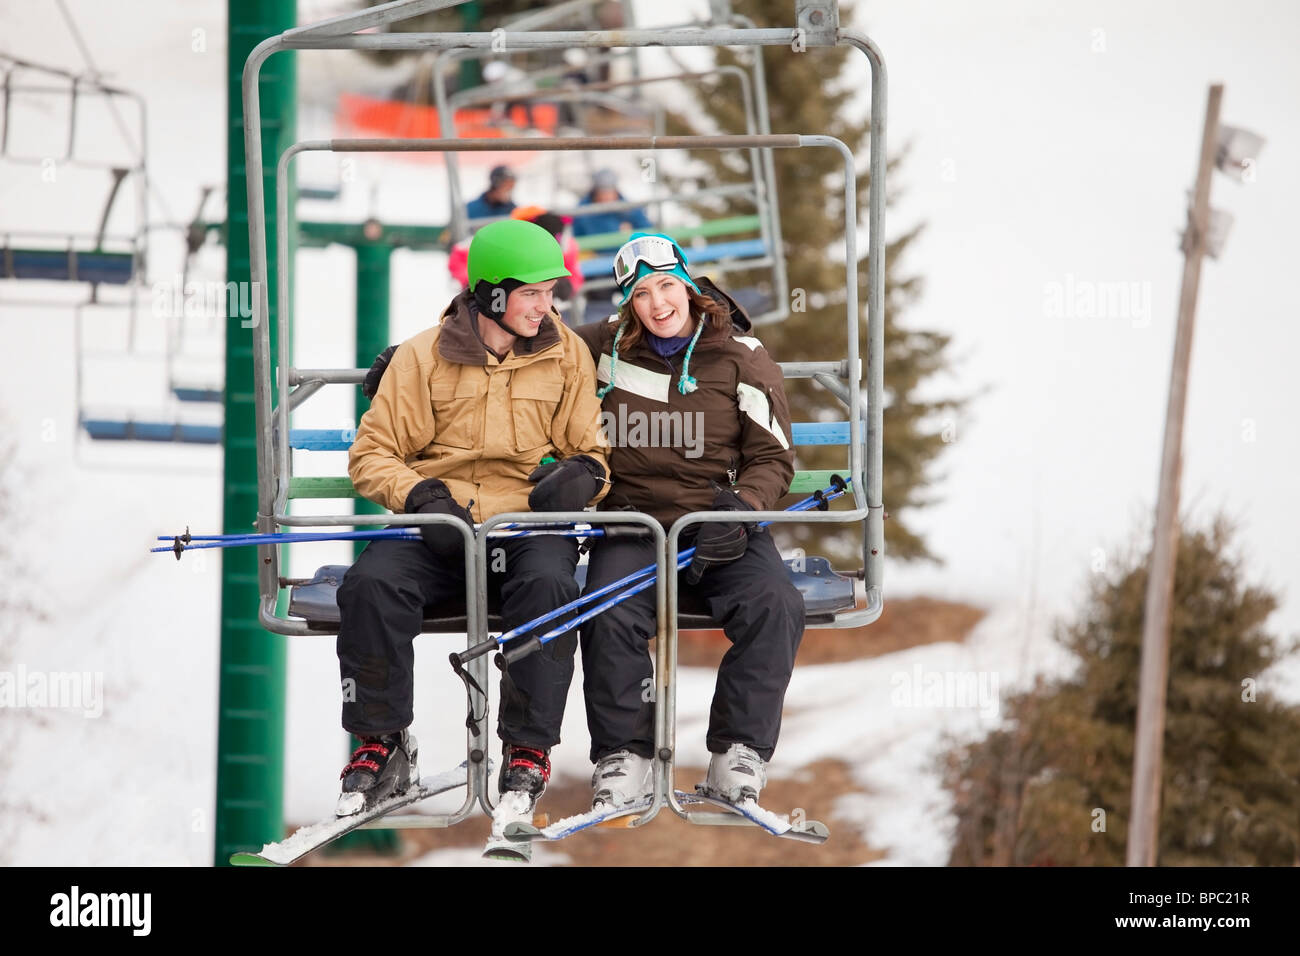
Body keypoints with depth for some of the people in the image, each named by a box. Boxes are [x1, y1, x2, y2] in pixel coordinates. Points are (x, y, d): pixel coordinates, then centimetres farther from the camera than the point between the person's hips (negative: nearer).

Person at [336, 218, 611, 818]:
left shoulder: (566, 354, 9)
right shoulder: (423, 357, 3)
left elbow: (589, 450, 14)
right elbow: (372, 455, 4)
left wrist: (582, 473, -11)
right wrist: (420, 496, -15)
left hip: (527, 521, 0)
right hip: (438, 524, 0)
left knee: (548, 586, -34)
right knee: (371, 586, -29)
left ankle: (528, 752, -21)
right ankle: (381, 746, -12)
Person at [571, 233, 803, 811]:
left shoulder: (742, 358, 4)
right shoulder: (604, 348, 8)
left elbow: (773, 460, 6)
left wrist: (739, 510, -15)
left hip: (719, 527, 0)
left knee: (776, 607, -30)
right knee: (612, 616, -32)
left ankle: (738, 753, -19)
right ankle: (623, 758, -18)